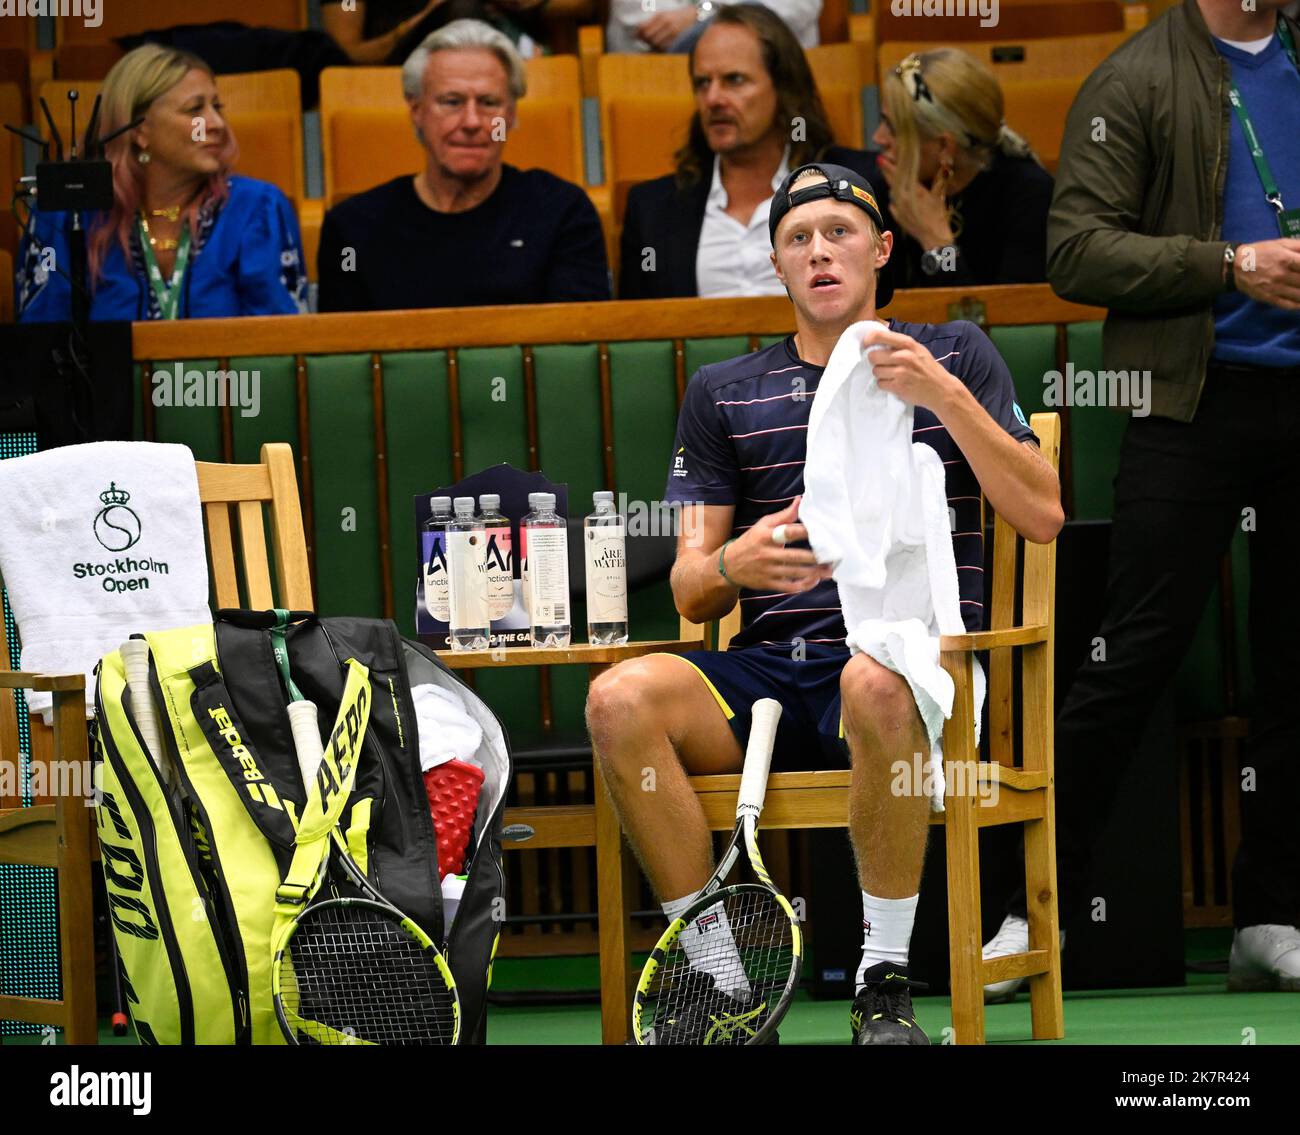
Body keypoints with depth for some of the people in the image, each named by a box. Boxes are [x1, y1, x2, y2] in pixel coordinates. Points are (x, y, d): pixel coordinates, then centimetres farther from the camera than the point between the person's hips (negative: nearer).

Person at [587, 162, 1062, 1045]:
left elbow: (1042, 515, 1)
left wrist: (942, 396, -11)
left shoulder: (954, 357, 13)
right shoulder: (723, 394, 19)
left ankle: (886, 987, -28)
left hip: (911, 660, -3)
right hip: (769, 666, 3)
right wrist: (732, 565, -12)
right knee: (622, 699, -28)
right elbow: (690, 591, 13)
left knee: (877, 681, -40)